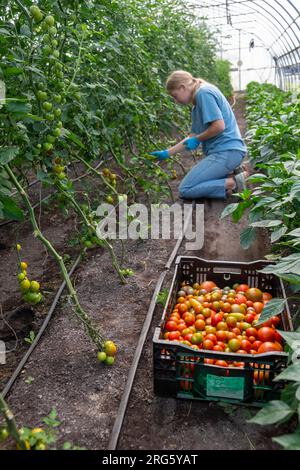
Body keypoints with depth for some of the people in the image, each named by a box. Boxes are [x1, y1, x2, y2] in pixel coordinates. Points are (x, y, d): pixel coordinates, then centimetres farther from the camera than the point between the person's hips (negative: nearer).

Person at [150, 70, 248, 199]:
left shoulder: (204, 92, -10)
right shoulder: (197, 103, 19)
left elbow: (219, 126, -20)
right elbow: (193, 137, 18)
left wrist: (197, 139, -6)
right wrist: (166, 153, 16)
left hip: (226, 151, -10)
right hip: (221, 151, 10)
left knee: (186, 190, -10)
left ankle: (232, 183, -11)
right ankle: (230, 176, 6)